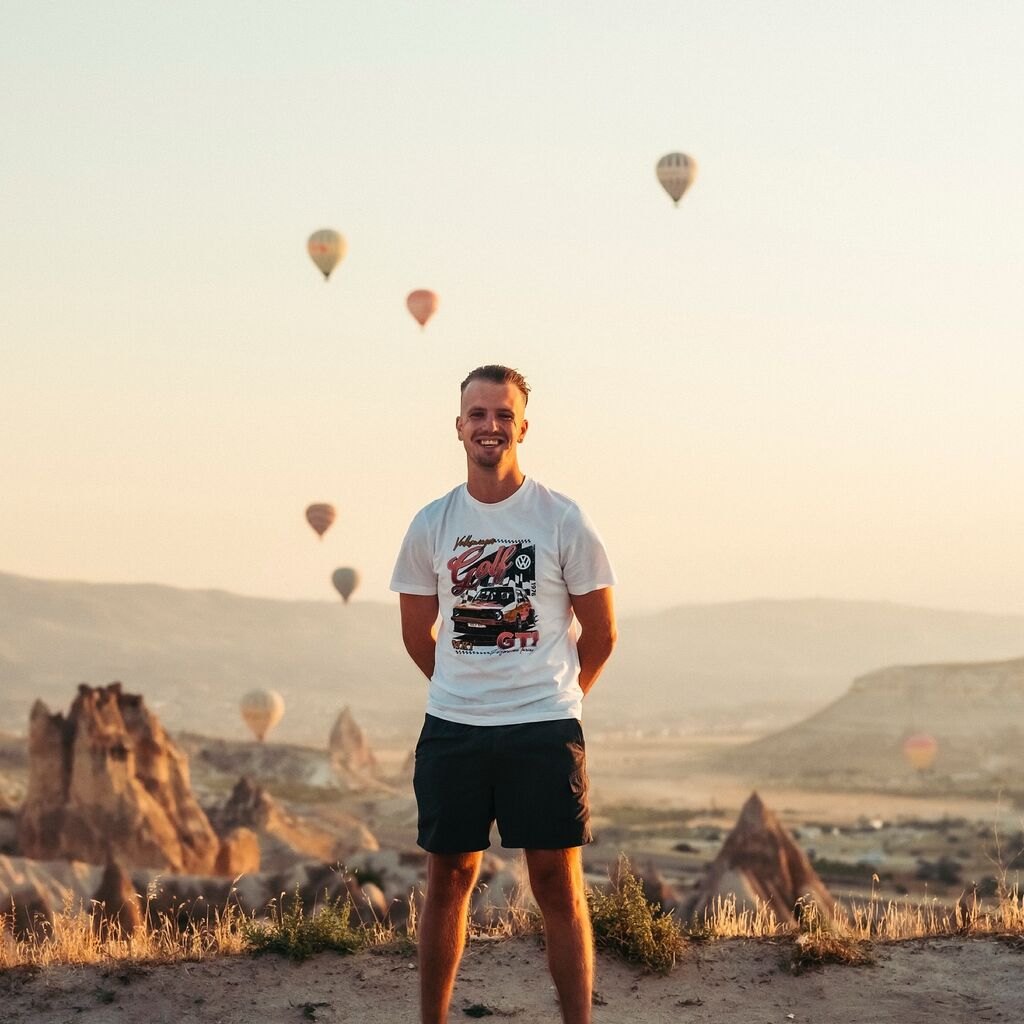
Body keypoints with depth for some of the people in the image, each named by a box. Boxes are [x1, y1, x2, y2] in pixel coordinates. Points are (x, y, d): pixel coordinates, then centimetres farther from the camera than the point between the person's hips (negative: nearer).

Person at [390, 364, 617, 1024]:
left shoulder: (563, 520, -2)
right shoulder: (432, 524, 5)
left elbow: (601, 632, 5)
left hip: (545, 731, -2)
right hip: (451, 729, 2)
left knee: (559, 886, -1)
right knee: (449, 881, 9)